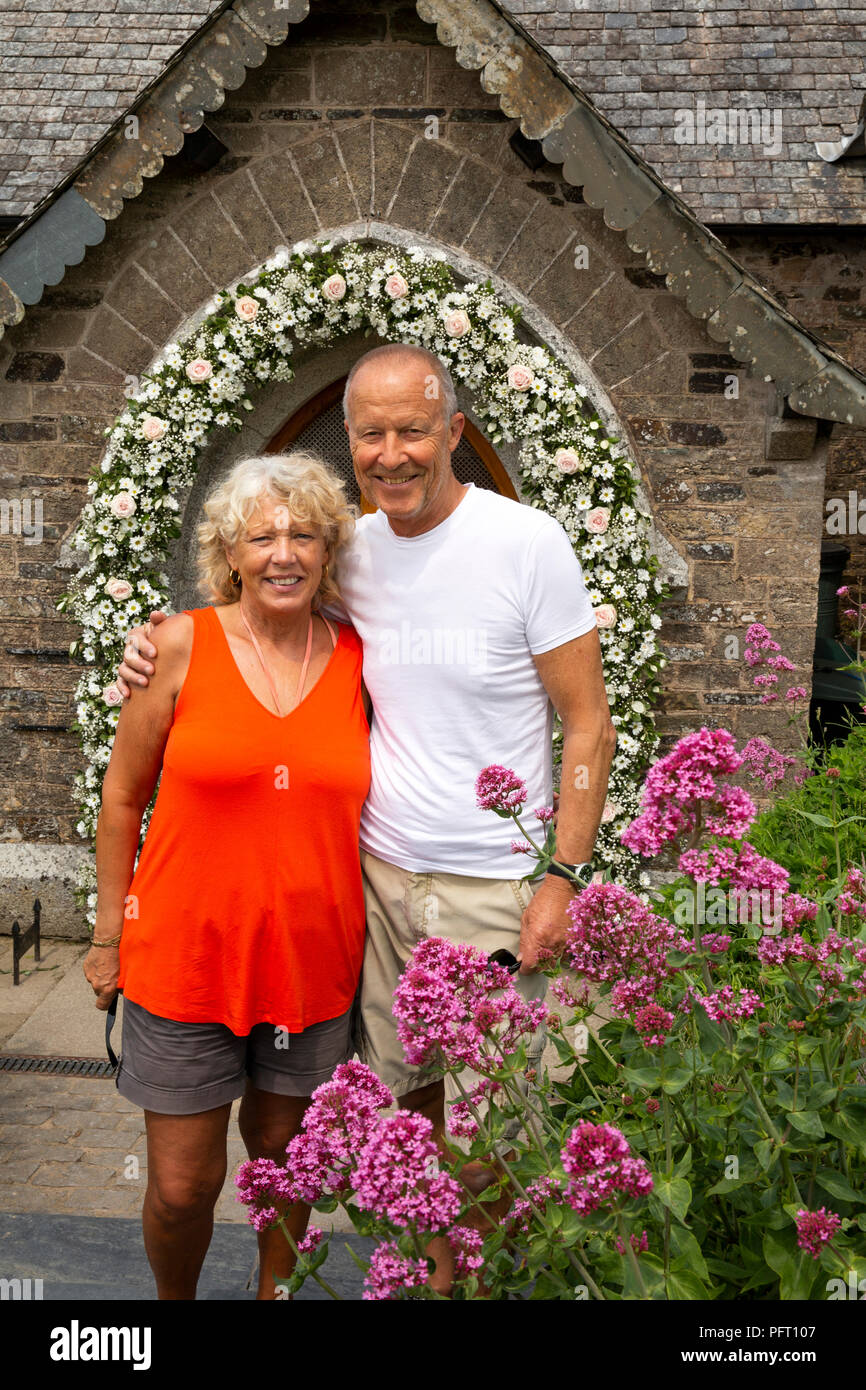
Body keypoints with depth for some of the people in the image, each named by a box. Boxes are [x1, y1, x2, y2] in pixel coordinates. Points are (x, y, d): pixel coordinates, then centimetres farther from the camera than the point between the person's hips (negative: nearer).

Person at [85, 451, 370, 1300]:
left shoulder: (359, 660, -1)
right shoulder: (184, 644, -8)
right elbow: (122, 797, 0)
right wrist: (109, 933, 2)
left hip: (312, 955, 2)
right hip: (187, 952, -2)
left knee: (281, 1149, 19)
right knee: (183, 1183, 7)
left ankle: (275, 1289, 46)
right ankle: (174, 1301, 39)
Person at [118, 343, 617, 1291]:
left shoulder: (527, 542, -11)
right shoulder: (352, 551, 1)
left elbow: (587, 726, -8)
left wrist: (563, 875, -14)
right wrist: (165, 650, 1)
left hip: (493, 886, -4)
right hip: (380, 871, 4)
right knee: (409, 1088, 15)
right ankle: (434, 1267, 38)